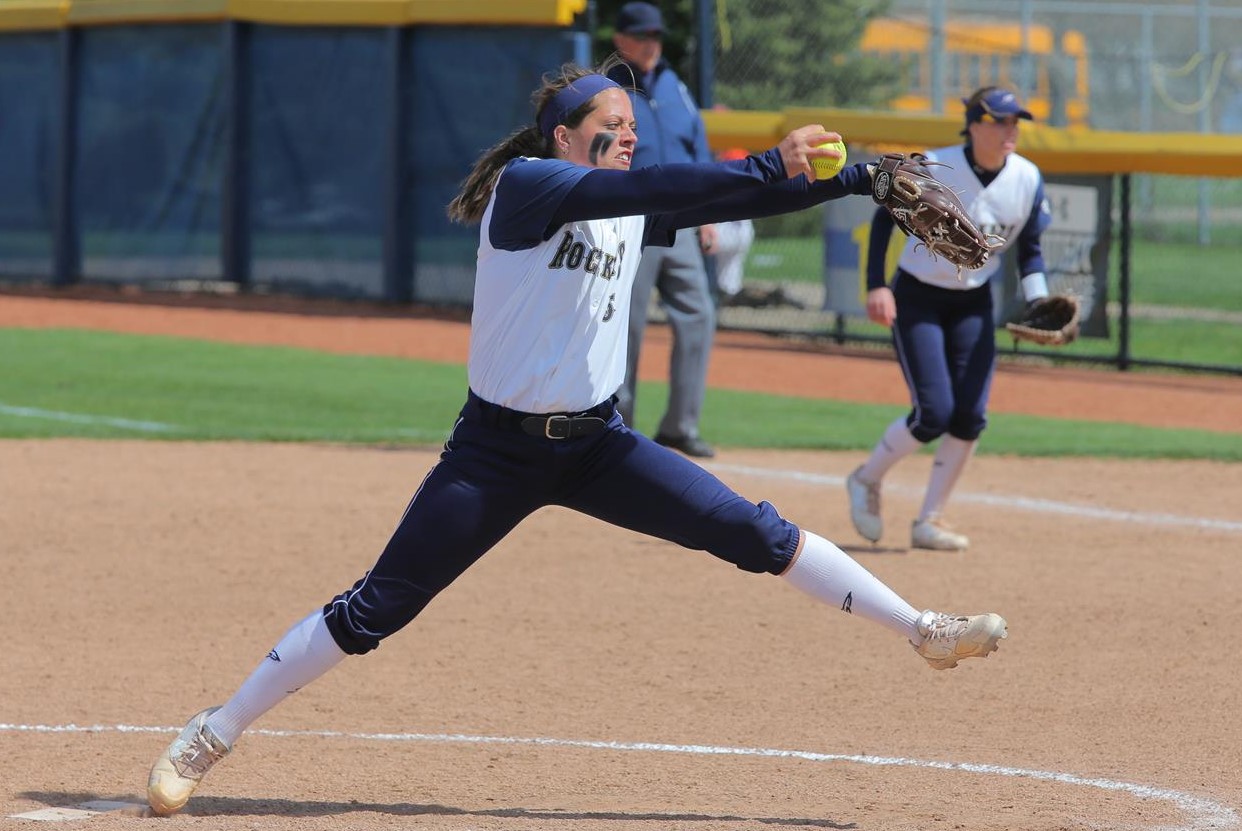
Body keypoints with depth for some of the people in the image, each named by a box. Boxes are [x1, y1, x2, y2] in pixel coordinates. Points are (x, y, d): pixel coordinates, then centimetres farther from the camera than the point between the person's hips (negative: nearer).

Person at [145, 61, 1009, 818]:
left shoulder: (634, 211, 6)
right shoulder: (525, 184, -14)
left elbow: (732, 201, 0)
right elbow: (639, 187, -28)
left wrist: (856, 180, -12)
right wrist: (768, 166, -32)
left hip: (596, 444, 6)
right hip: (498, 450, -6)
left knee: (753, 533, -3)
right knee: (373, 613, -6)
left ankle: (924, 630, 4)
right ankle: (212, 737, 4)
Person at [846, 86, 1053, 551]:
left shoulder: (1027, 180, -7)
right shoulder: (933, 170, -20)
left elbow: (1029, 249, 5)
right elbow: (886, 217, -10)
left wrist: (1038, 302, -11)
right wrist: (876, 286, -18)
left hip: (973, 304, 4)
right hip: (917, 299, -4)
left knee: (969, 418, -6)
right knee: (934, 413, -14)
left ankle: (930, 521, 8)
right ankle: (867, 480, 13)